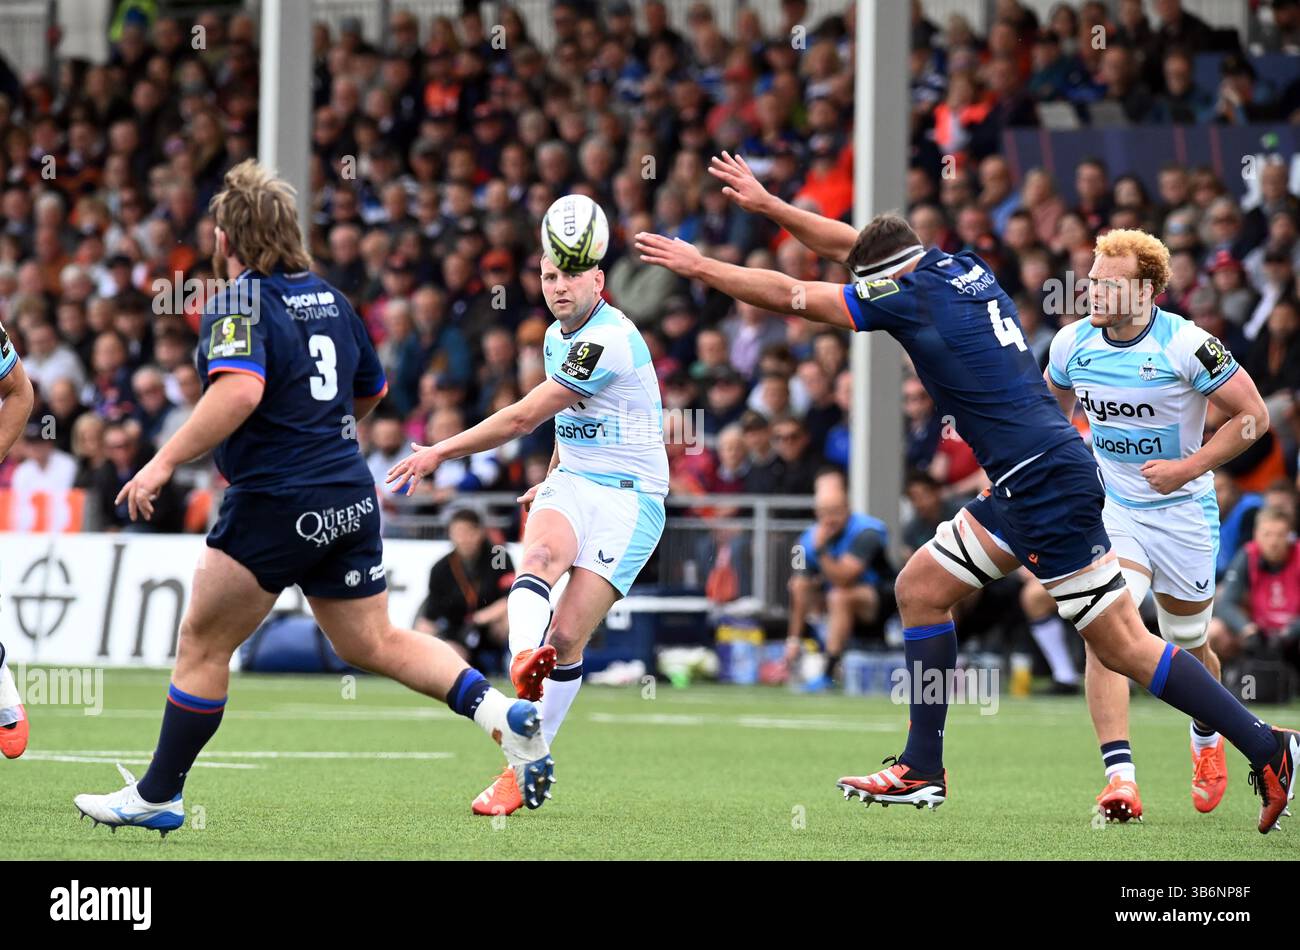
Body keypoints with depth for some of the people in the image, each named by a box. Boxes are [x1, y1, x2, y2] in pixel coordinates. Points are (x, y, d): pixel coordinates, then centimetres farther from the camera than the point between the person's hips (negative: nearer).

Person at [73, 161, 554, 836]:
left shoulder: (239, 303, -11)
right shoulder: (329, 298, 12)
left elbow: (239, 393, -28)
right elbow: (370, 391, 24)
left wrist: (164, 463, -26)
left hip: (275, 502, -7)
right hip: (349, 495, 7)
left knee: (203, 644, 4)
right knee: (372, 644, 14)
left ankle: (157, 796, 9)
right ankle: (502, 712, -1)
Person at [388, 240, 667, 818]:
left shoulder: (609, 341, -18)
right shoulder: (558, 336, 12)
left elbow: (522, 419, -15)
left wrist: (440, 452, -7)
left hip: (629, 499, -6)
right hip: (572, 485, 7)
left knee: (567, 636, -15)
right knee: (539, 555, -31)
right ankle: (524, 663, -59)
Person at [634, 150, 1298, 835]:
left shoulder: (911, 294, -10)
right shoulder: (962, 267, 13)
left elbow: (787, 295, -2)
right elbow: (848, 245, 29)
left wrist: (699, 266, 8)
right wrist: (764, 202, 32)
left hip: (1047, 482, -10)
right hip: (1027, 487, 10)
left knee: (1122, 646, -9)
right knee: (919, 589, 13)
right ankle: (922, 771, 15)